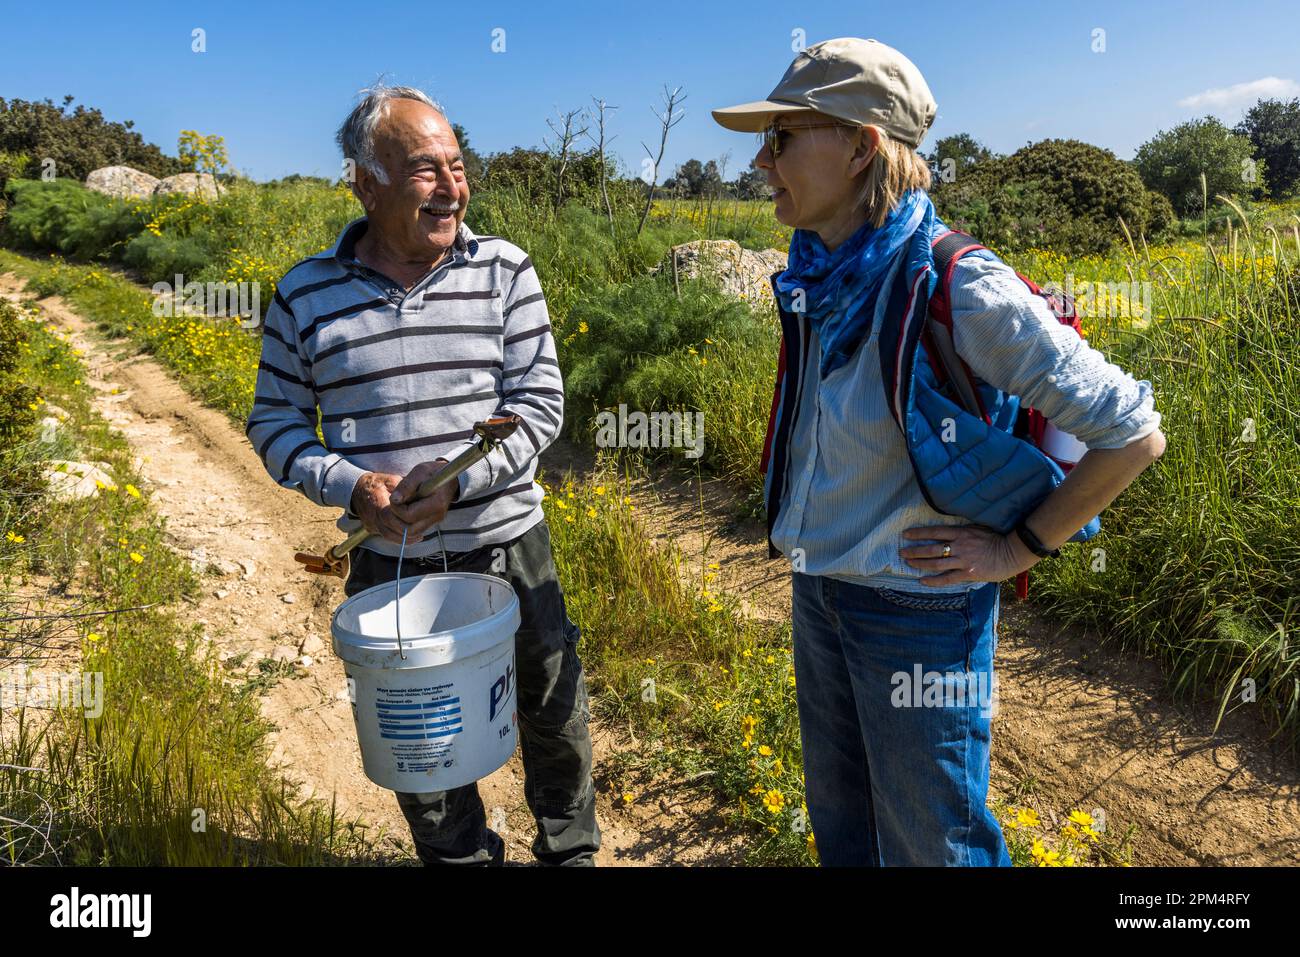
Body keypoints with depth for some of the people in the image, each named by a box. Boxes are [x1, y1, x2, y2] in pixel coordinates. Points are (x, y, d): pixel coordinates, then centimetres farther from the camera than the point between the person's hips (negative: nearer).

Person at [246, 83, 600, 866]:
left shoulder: (505, 271, -4)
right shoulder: (307, 294, -2)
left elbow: (541, 402, -7)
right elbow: (276, 422, 4)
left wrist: (459, 476, -21)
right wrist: (351, 485, -14)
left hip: (508, 544, 0)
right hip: (388, 560, 1)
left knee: (554, 713, 14)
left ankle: (571, 850, 42)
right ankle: (461, 854, 44)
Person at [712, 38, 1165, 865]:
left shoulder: (959, 289, -24)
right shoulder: (818, 279, -2)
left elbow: (1134, 434, -17)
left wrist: (1020, 548, -14)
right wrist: (800, 517, 10)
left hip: (916, 607, -6)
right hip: (818, 593, 7)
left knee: (929, 842, 15)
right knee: (839, 822, 25)